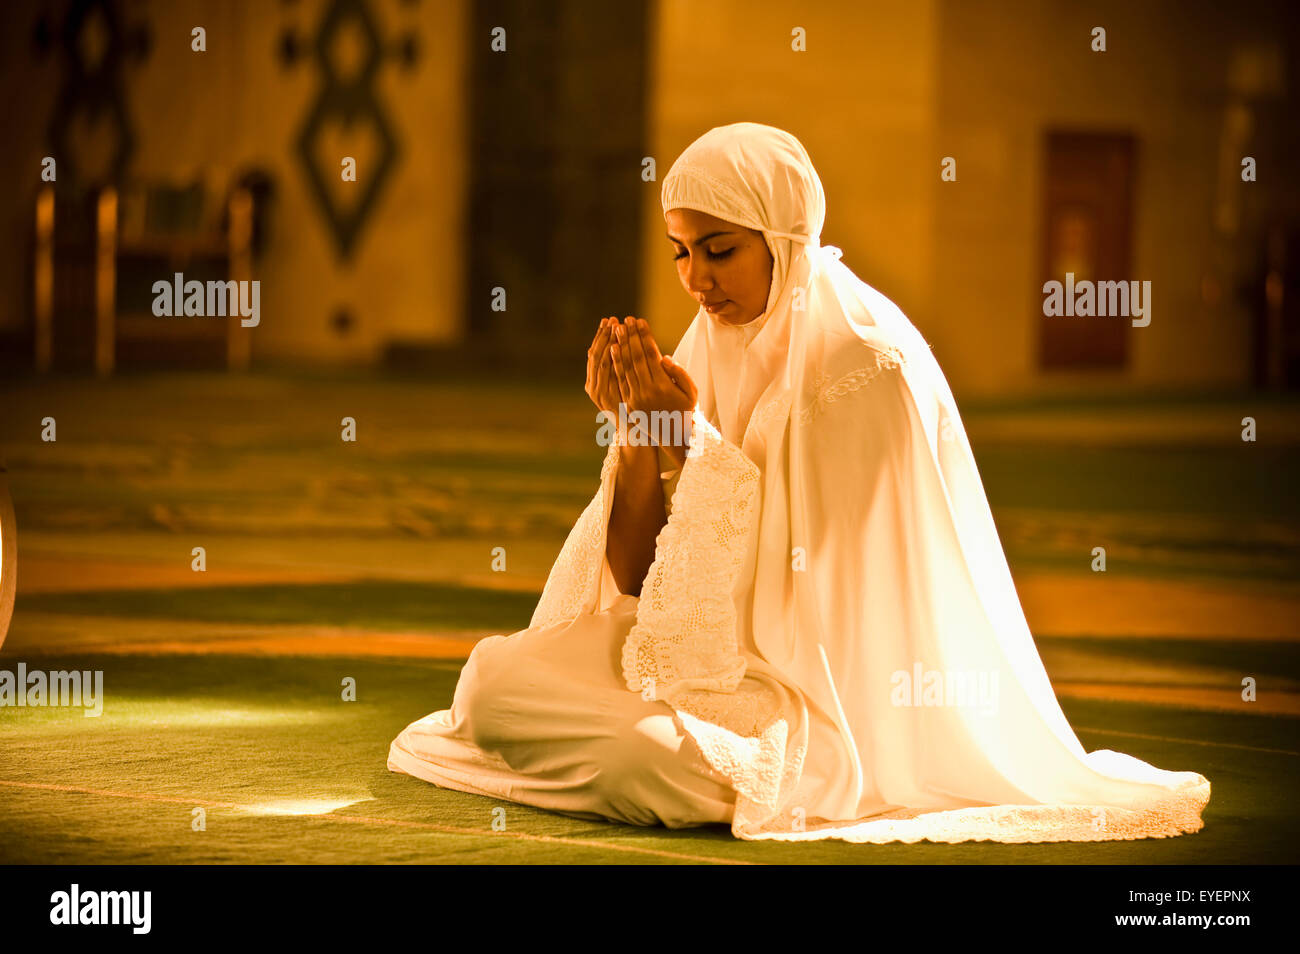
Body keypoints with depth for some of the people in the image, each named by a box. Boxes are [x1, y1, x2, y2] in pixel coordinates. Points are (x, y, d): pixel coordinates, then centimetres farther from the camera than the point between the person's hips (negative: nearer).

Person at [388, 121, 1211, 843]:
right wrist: (635, 429, -14)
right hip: (719, 649, 7)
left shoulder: (867, 362, -16)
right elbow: (634, 576, 2)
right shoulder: (716, 347, 5)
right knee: (495, 675, -10)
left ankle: (764, 772, 2)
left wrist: (689, 442, -20)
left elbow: (811, 578, -18)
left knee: (641, 756, -32)